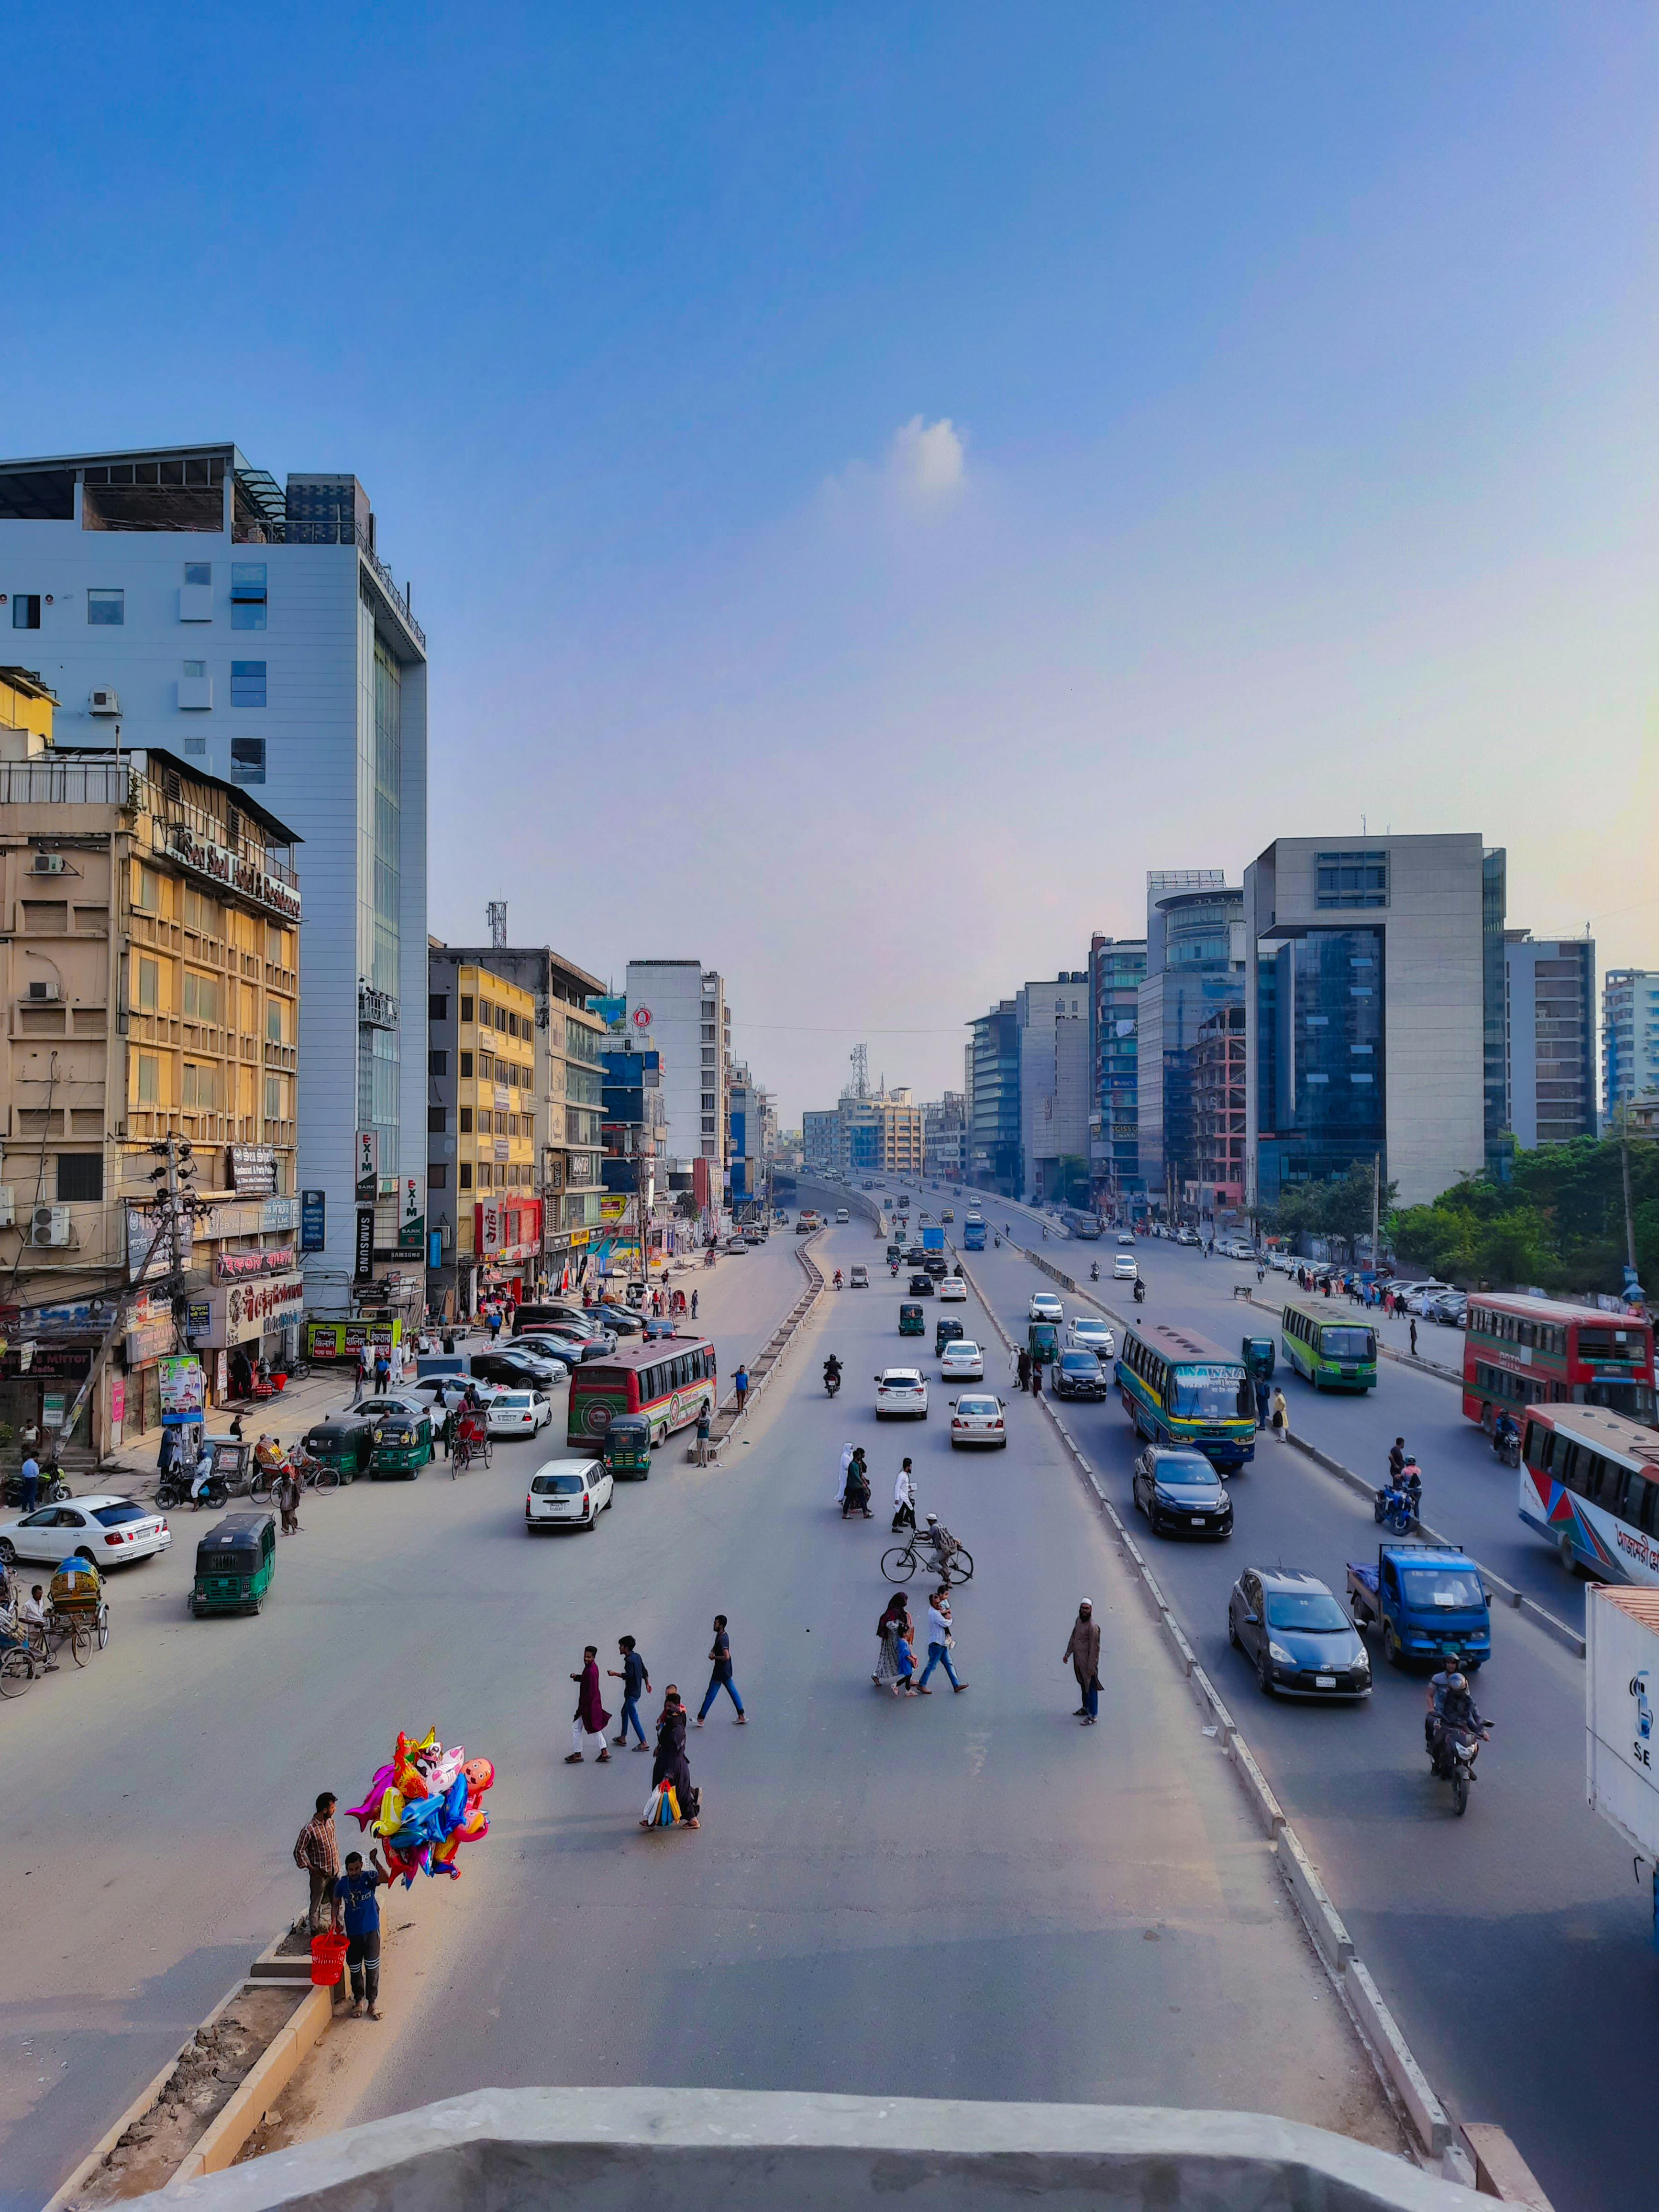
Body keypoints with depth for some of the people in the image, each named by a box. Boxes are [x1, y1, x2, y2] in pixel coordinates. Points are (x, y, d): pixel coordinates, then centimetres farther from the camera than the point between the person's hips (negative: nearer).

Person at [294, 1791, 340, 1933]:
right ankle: (315, 1932, 30)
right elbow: (298, 1852, -17)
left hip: (335, 1871, 6)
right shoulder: (309, 1830, -26)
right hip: (320, 1874, -6)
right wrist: (312, 1869, -14)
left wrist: (338, 1862, 11)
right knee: (316, 1904, 13)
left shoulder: (330, 1821, -4)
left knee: (336, 1901, 18)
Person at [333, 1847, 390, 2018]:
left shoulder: (369, 1877, -15)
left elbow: (386, 1878, -35)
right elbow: (337, 1904, 9)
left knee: (372, 1968, 3)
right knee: (355, 1969, 14)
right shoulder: (342, 1884, -7)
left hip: (371, 1930, -2)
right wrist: (335, 1919, -9)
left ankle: (373, 2001, 18)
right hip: (352, 1932, 2)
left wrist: (375, 1861, -47)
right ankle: (358, 2000, 33)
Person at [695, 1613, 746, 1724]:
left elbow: (727, 1657, -33)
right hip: (726, 1671, 10)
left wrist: (715, 1657, -19)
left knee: (710, 1695, 1)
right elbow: (715, 1647, 23)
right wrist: (712, 1653, 1)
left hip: (720, 1672, -10)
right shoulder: (719, 1635, 6)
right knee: (733, 1693, 13)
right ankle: (742, 1716, 16)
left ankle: (701, 1719, 11)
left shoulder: (722, 1639, -25)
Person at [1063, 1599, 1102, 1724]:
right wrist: (1068, 1654, 16)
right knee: (1083, 1686, 22)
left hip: (1088, 1662, -8)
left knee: (1091, 1688, 0)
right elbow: (1073, 1638, 15)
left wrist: (1091, 1666, -20)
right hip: (1078, 1660, 8)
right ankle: (1086, 1708, 39)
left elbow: (1094, 1647, -21)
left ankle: (1093, 1716, 8)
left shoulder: (1093, 1626, -23)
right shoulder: (1079, 1620, 3)